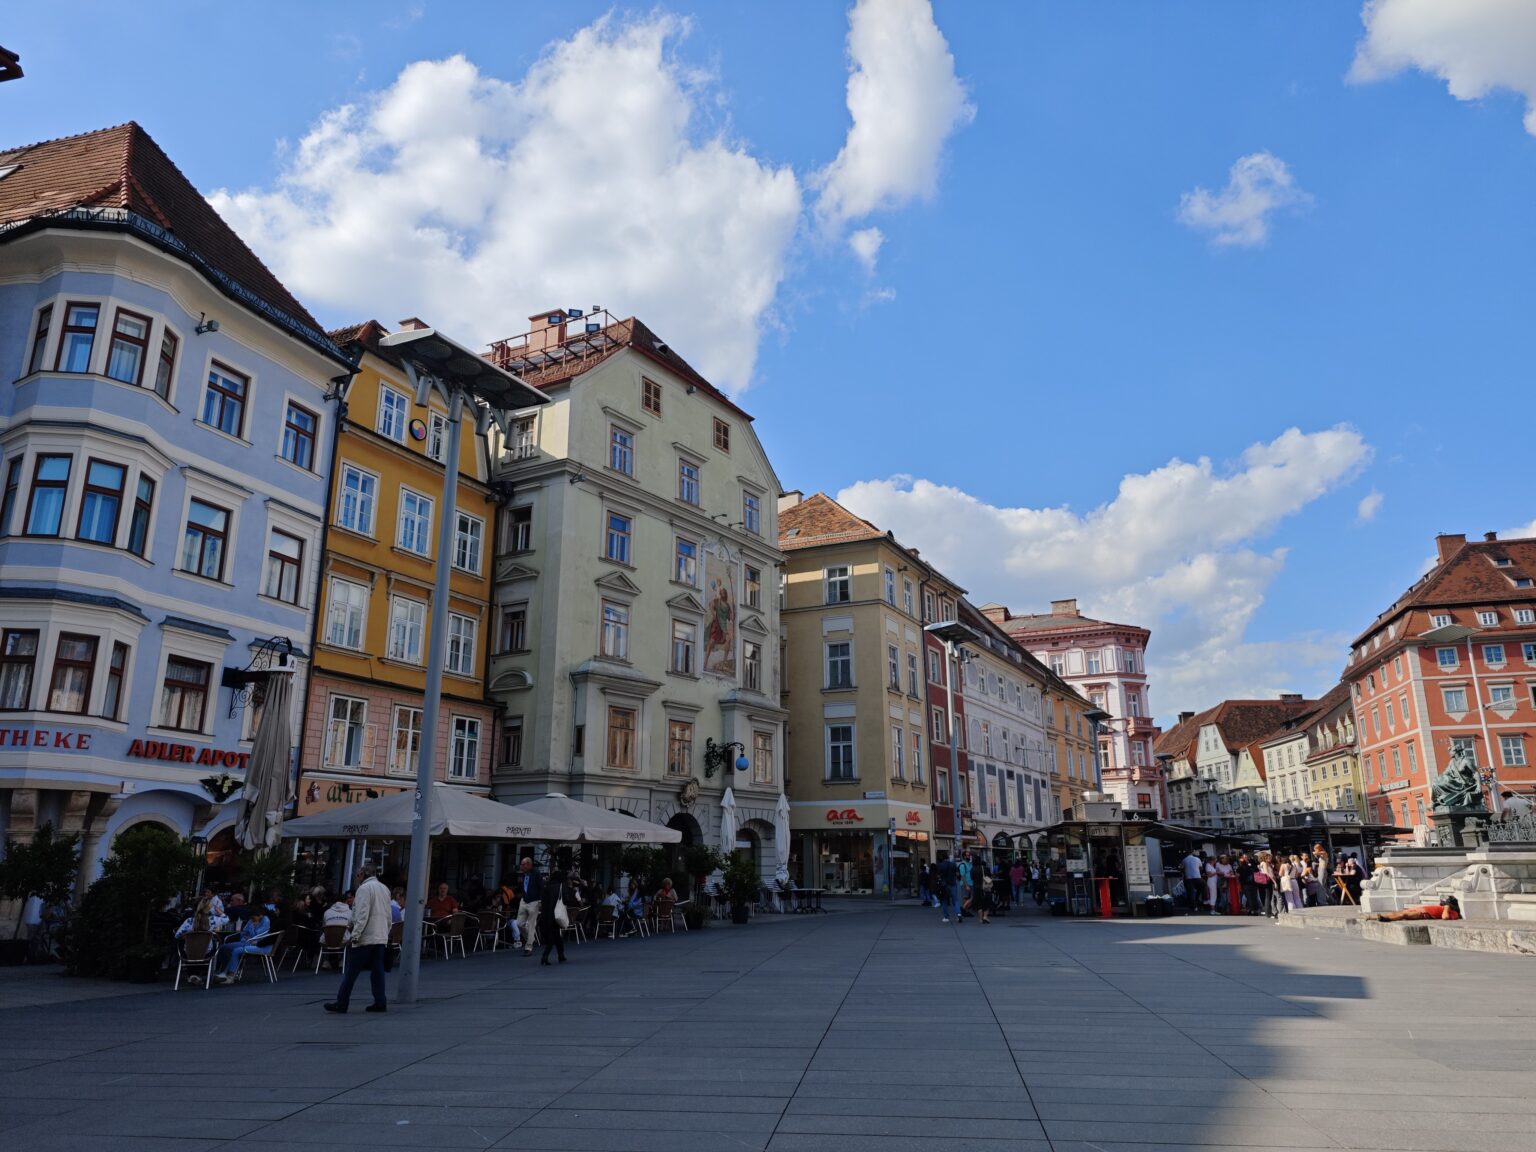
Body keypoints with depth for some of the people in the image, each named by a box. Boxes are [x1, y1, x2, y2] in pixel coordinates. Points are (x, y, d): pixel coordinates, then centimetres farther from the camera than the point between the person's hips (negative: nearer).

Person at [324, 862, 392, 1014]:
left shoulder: (364, 888, -11)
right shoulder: (385, 889, 13)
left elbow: (362, 915, -18)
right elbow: (388, 916, 16)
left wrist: (354, 936, -16)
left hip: (365, 938, -7)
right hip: (381, 938, 7)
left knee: (351, 972, 0)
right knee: (377, 971, 8)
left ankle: (341, 1004, 4)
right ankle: (380, 1003, 5)